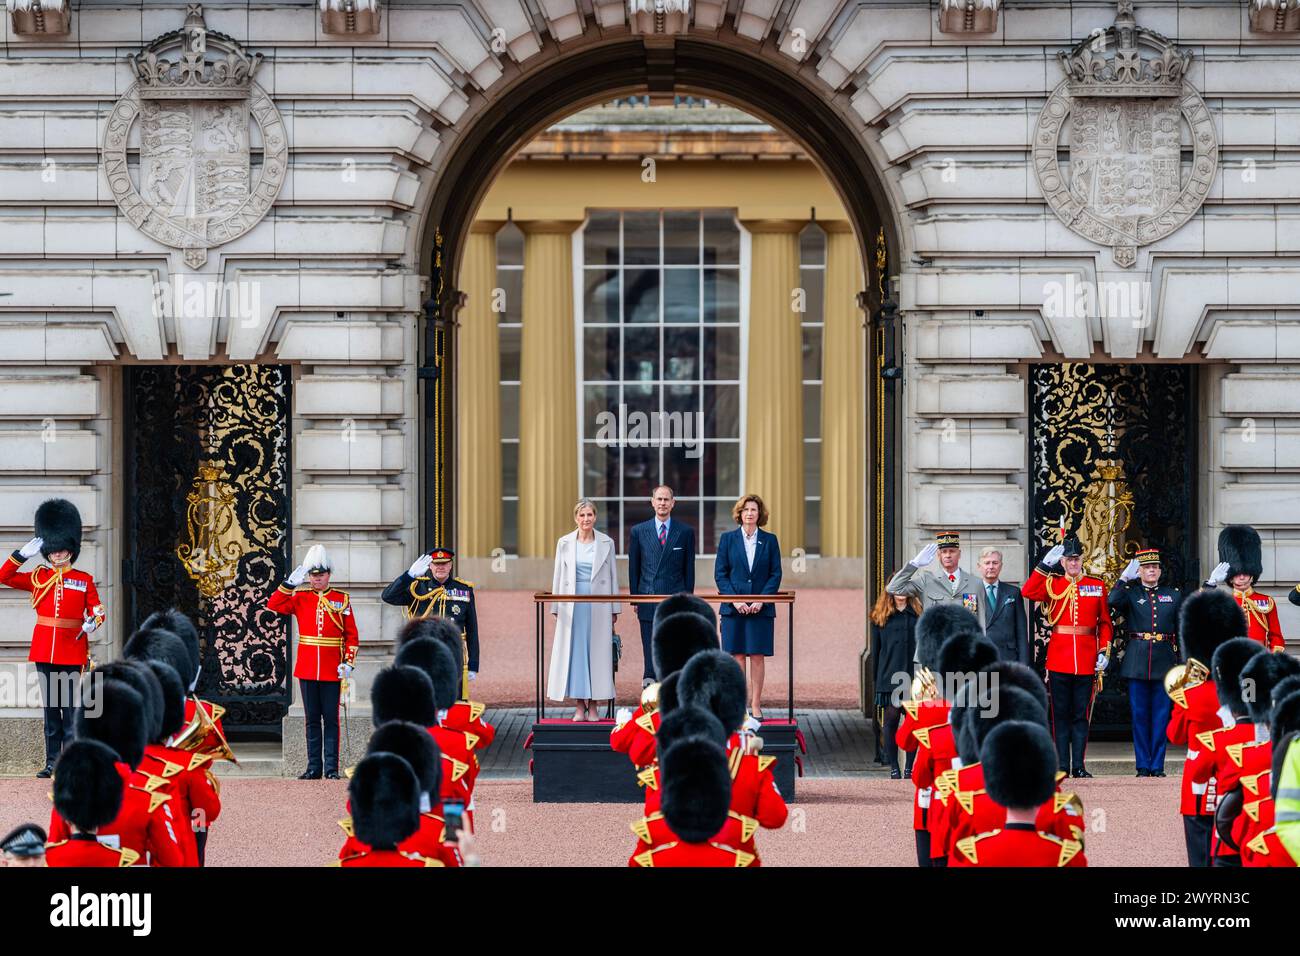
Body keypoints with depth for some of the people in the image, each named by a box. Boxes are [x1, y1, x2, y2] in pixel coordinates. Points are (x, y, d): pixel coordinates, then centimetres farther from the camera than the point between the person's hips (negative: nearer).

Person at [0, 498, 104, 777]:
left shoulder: (84, 580, 4)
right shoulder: (39, 577, 10)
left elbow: (97, 611, 4)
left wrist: (93, 622, -19)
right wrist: (24, 553, -4)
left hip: (72, 651, -3)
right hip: (44, 650, 3)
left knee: (70, 708, -4)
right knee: (50, 707, 6)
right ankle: (52, 761, 9)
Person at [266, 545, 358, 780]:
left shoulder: (342, 599, 4)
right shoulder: (300, 598, 7)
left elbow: (351, 635, 4)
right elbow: (273, 605, -4)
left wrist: (348, 662, -6)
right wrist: (290, 583, -11)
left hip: (332, 671, -1)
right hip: (307, 670, 2)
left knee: (331, 719, 0)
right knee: (312, 720, 5)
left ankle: (331, 768, 2)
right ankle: (314, 767, 9)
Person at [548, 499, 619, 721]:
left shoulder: (607, 543, 5)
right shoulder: (564, 543, 6)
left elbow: (612, 577, 7)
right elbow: (558, 577, 9)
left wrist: (614, 609, 5)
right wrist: (556, 608, 4)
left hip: (599, 605, 0)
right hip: (572, 604, 0)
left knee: (597, 651, -1)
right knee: (574, 651, -1)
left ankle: (594, 706, 4)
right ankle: (579, 706, 4)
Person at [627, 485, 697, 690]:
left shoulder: (686, 532, 6)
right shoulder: (638, 531, 7)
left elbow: (689, 568, 8)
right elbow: (633, 568, 9)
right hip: (648, 602, 0)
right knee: (651, 651, 0)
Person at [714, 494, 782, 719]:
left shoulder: (769, 540, 6)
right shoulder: (728, 538, 5)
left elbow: (775, 574, 4)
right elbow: (720, 574, 2)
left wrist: (761, 600, -9)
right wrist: (734, 600, -10)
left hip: (761, 608, 0)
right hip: (734, 608, 0)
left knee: (758, 656, 0)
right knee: (737, 656, -1)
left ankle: (755, 704, 4)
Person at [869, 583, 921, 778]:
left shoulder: (918, 613, 8)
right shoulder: (880, 617, 8)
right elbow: (875, 650, 10)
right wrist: (876, 677, 5)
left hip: (914, 675, 0)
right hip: (889, 677, 0)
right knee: (890, 720, -1)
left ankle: (910, 767, 7)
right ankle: (893, 767, 5)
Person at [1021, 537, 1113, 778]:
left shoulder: (1097, 585, 7)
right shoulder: (1052, 584, 5)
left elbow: (1105, 622, 8)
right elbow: (1028, 592, -12)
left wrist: (1104, 651, -2)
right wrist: (1045, 564, -10)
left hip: (1086, 660, 0)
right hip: (1059, 659, 0)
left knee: (1081, 714, 4)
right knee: (1061, 714, 3)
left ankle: (1078, 765, 6)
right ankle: (1063, 765, 6)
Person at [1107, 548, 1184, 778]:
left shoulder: (1174, 595, 11)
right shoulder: (1130, 592, 5)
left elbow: (1182, 630, 12)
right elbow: (1112, 603, -18)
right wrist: (1125, 577, -14)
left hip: (1164, 662, 1)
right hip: (1137, 662, -1)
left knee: (1161, 715, 2)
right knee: (1140, 715, 2)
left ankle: (1157, 765, 7)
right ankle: (1143, 765, 7)